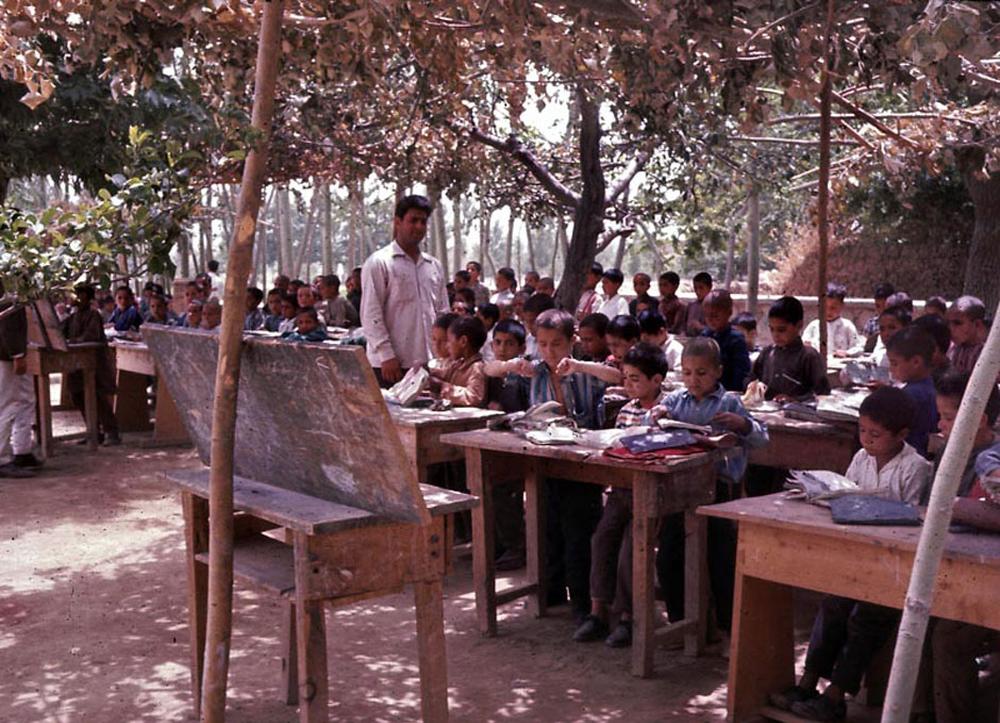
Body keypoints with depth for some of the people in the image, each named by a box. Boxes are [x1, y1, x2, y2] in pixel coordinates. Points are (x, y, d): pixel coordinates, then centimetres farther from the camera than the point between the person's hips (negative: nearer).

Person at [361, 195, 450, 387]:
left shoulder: (434, 266, 15)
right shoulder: (379, 263, -3)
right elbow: (371, 315, -9)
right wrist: (386, 355, -15)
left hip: (429, 363, 5)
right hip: (392, 364, -5)